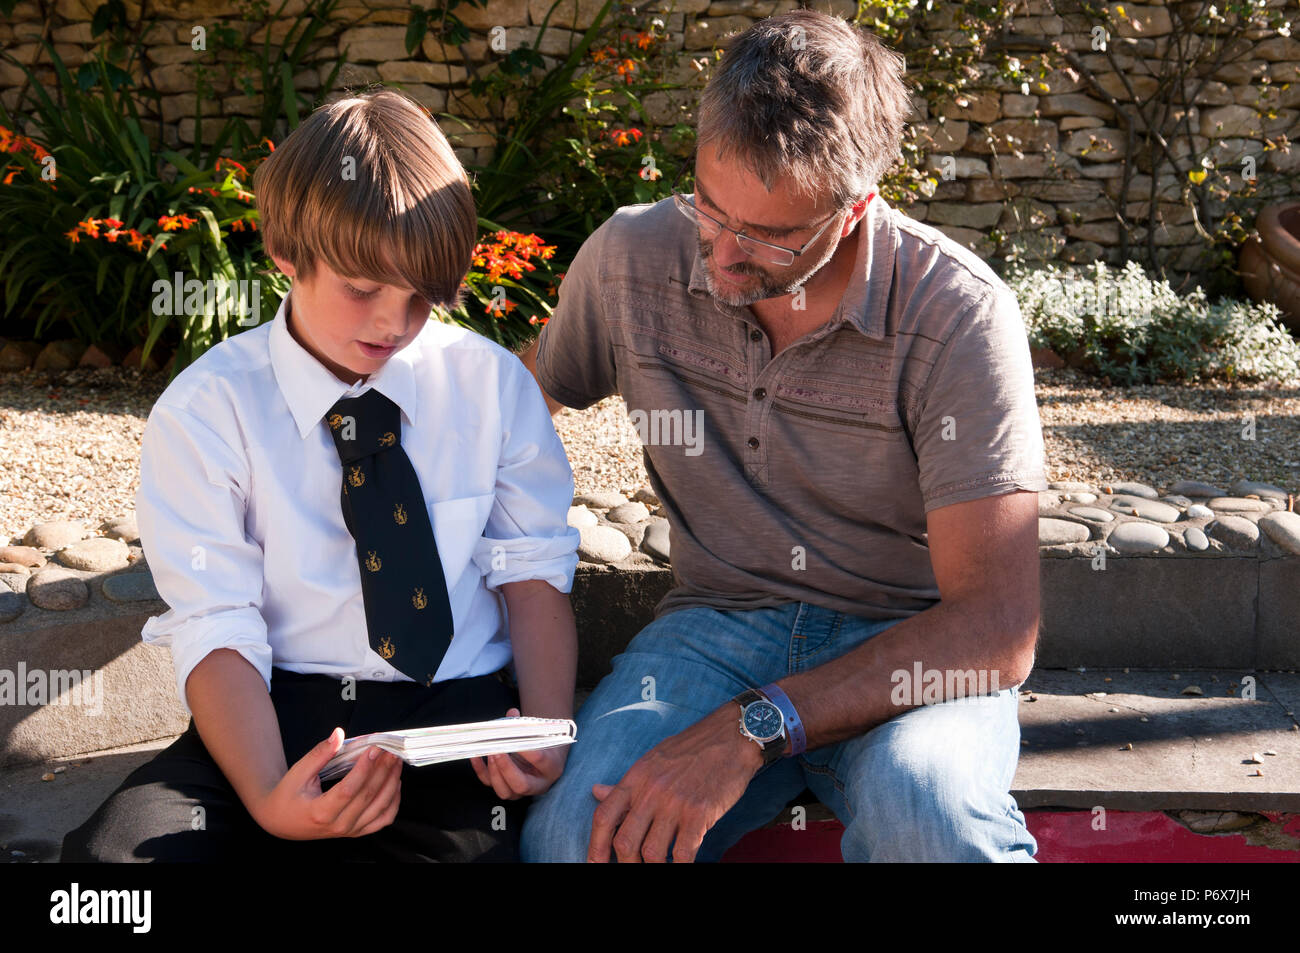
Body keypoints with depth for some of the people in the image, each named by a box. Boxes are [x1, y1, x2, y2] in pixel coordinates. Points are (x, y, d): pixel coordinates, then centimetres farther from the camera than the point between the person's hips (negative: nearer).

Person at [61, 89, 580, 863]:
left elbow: (533, 572, 7)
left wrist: (546, 734, -11)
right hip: (281, 713, 0)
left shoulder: (492, 384, 5)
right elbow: (217, 631, -7)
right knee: (110, 848, -26)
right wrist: (269, 799, -25)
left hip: (460, 713, 0)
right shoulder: (205, 412, -2)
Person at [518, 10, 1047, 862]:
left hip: (909, 647, -1)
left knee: (923, 809, -36)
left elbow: (998, 631, -19)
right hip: (718, 625, 2)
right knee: (575, 830, -29)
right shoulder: (632, 258, -5)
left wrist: (753, 730, -29)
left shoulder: (959, 314, -16)